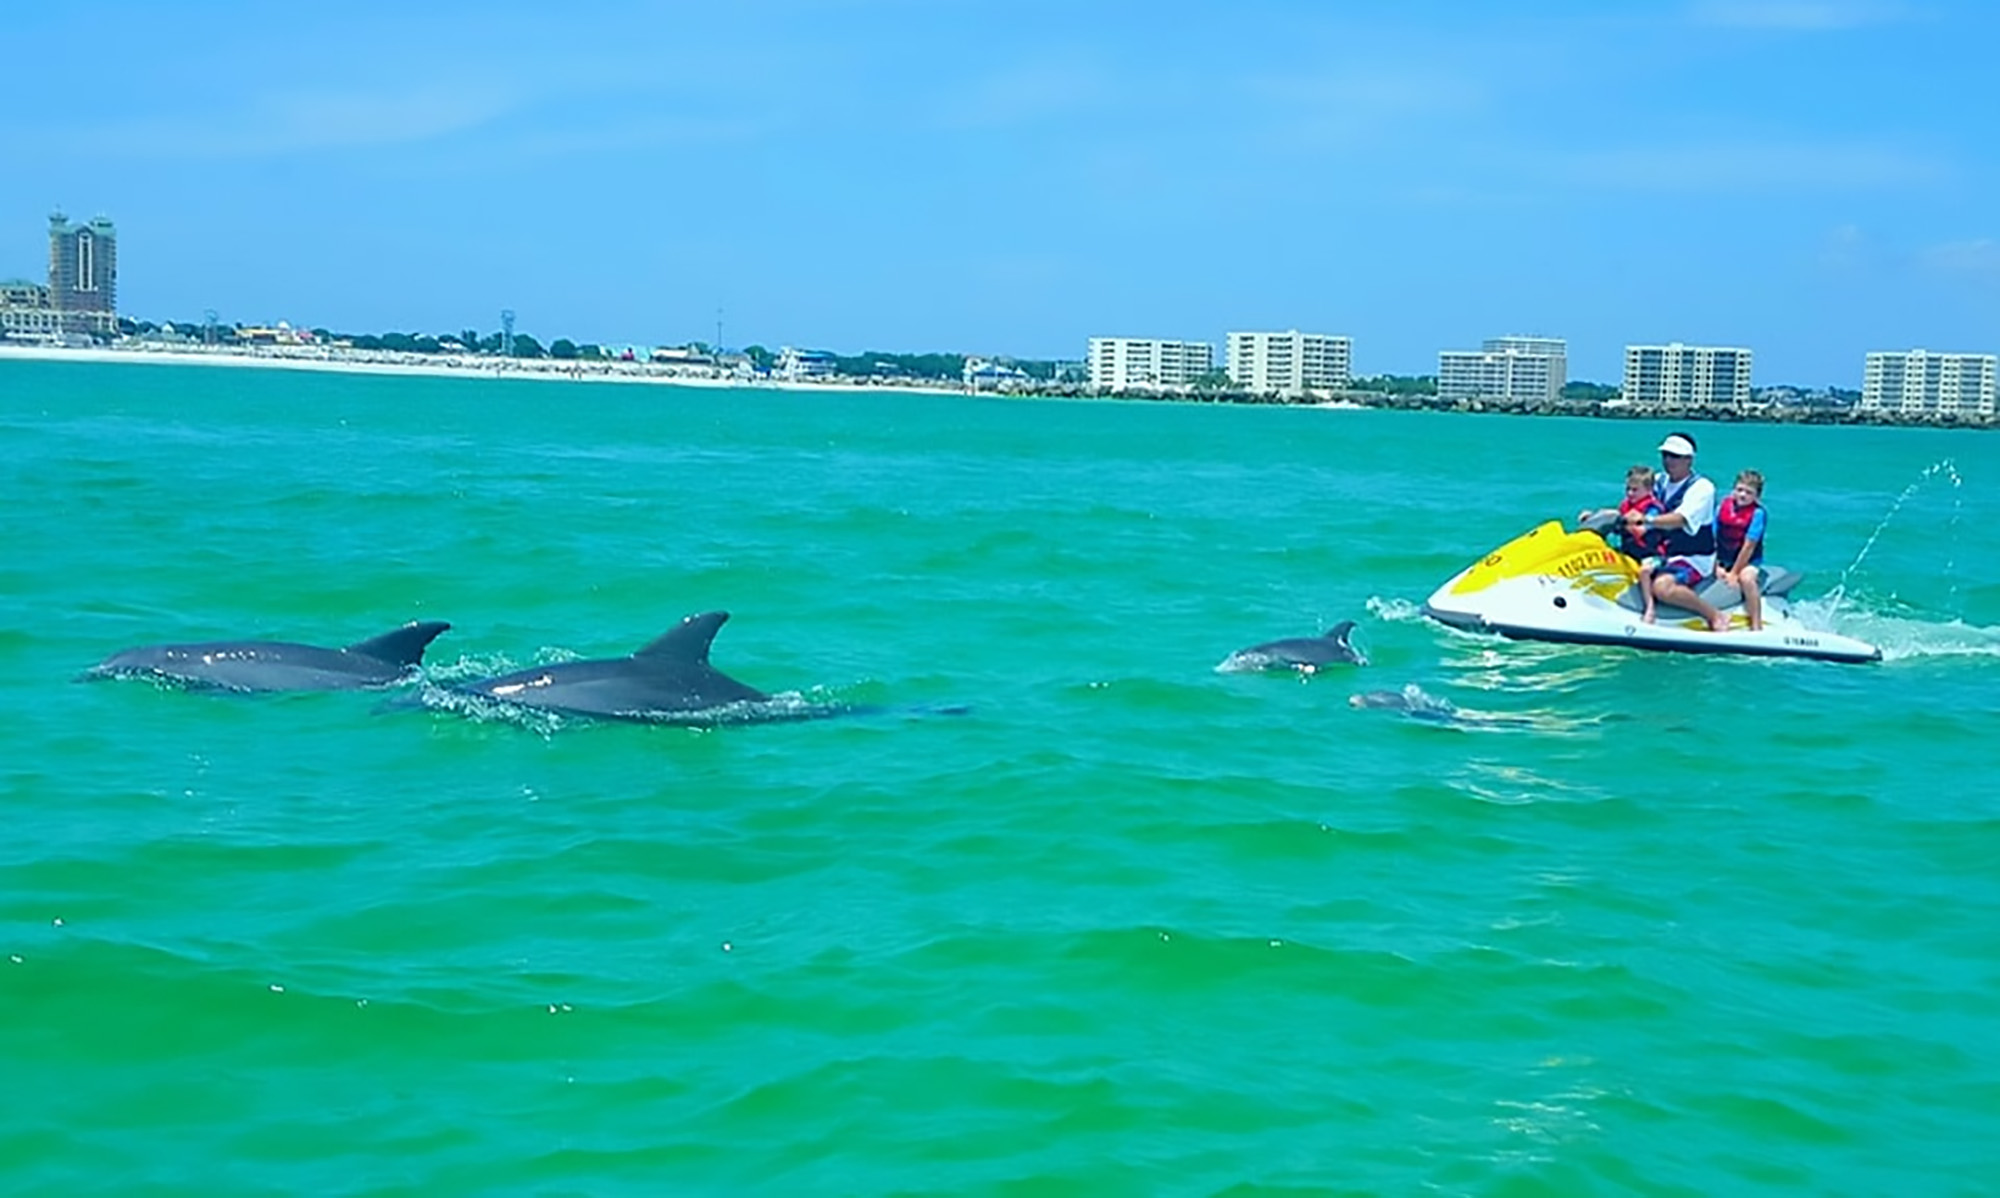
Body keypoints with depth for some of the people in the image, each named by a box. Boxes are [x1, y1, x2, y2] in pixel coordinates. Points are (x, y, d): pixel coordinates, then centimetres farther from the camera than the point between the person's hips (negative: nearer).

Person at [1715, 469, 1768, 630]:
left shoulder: (1757, 513, -13)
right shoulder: (1724, 504, -2)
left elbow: (1749, 546, -16)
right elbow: (1712, 537, -2)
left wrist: (1734, 573, -18)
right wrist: (1715, 566, -10)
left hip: (1749, 562, -5)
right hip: (1722, 561, 5)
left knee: (1745, 578, -33)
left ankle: (1756, 627, -29)